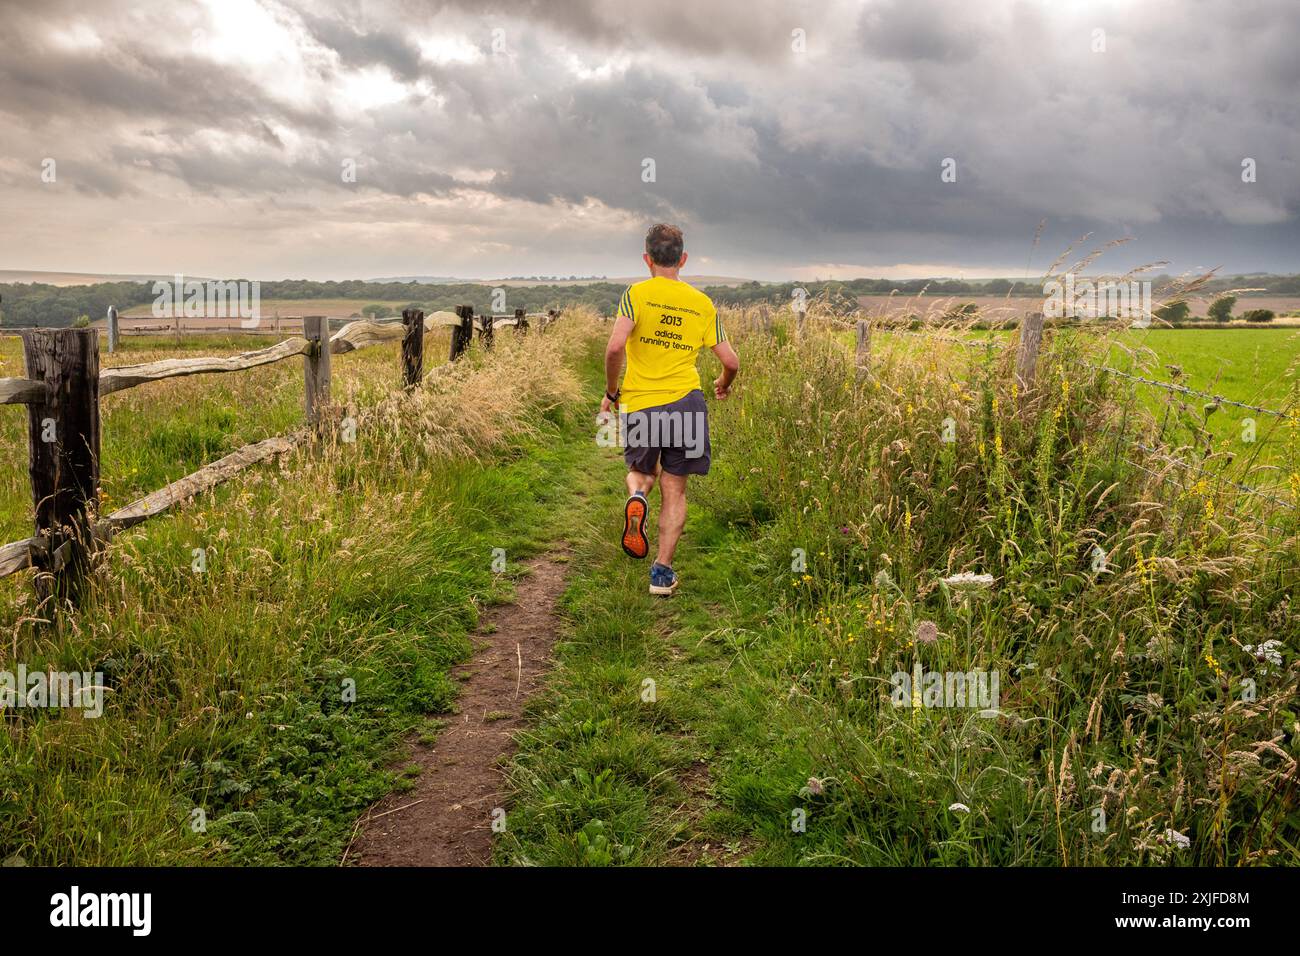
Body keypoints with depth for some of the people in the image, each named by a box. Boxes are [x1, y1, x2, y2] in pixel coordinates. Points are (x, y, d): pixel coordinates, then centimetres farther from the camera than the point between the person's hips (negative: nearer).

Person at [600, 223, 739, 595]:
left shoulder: (637, 293, -2)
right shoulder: (702, 303, 7)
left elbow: (615, 346, -17)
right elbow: (731, 361, 7)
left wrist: (611, 391, -1)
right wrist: (724, 385, 30)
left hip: (638, 404, -1)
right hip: (684, 401, 1)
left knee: (641, 470, 24)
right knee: (674, 491, 9)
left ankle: (637, 496, -11)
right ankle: (662, 572, 5)